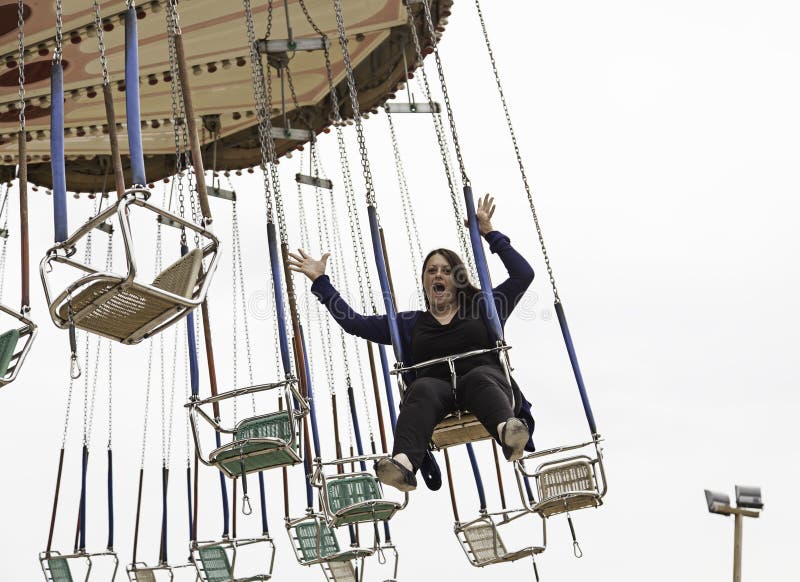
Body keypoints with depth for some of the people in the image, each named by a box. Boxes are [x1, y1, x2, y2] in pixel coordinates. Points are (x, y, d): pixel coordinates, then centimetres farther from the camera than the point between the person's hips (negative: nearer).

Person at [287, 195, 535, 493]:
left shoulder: (483, 308, 27)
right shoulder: (409, 323, 30)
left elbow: (523, 274, 20)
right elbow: (354, 322, 25)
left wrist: (490, 233, 19)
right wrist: (321, 281, 25)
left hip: (486, 382, 0)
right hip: (436, 395, 0)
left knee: (478, 376, -37)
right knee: (424, 387, -36)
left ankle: (507, 430, -70)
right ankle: (404, 463, -64)